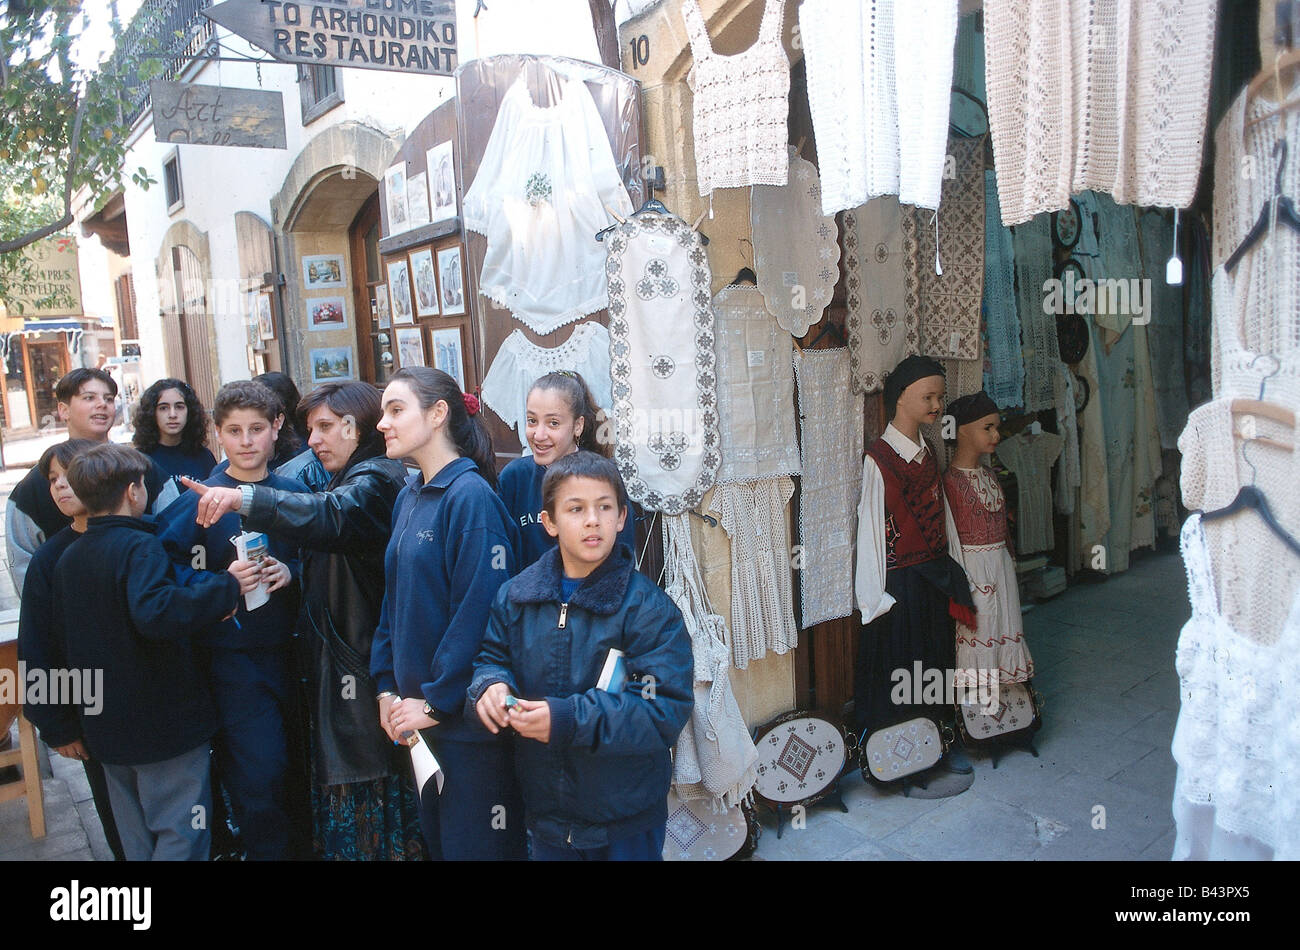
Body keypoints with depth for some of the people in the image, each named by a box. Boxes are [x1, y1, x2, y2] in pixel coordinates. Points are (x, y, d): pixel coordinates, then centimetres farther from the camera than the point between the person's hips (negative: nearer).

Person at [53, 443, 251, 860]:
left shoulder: (68, 557, 9)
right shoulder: (138, 546, -18)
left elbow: (63, 635, 18)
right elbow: (155, 612, -35)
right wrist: (226, 586, -29)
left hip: (105, 727, 8)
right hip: (165, 723, -8)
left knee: (135, 839, 20)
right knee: (181, 833, 2)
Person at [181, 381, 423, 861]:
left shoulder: (376, 479, -13)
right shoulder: (345, 482, 18)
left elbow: (328, 517, -35)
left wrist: (245, 499, -46)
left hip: (364, 663, -9)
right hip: (332, 658, 9)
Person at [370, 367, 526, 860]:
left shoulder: (470, 496, -18)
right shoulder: (409, 497, 9)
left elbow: (478, 612, -22)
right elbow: (394, 598, 13)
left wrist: (436, 702, -17)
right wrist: (387, 685, 6)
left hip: (468, 721, -8)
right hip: (419, 712, 8)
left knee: (473, 845, 7)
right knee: (435, 837, 22)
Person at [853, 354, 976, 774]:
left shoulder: (928, 453, 8)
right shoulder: (878, 460, -17)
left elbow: (935, 519, 12)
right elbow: (869, 530, -16)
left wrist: (947, 574, 9)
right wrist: (876, 597, -15)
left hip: (934, 579, 7)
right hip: (898, 584, -7)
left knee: (937, 659, 17)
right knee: (896, 669, 4)